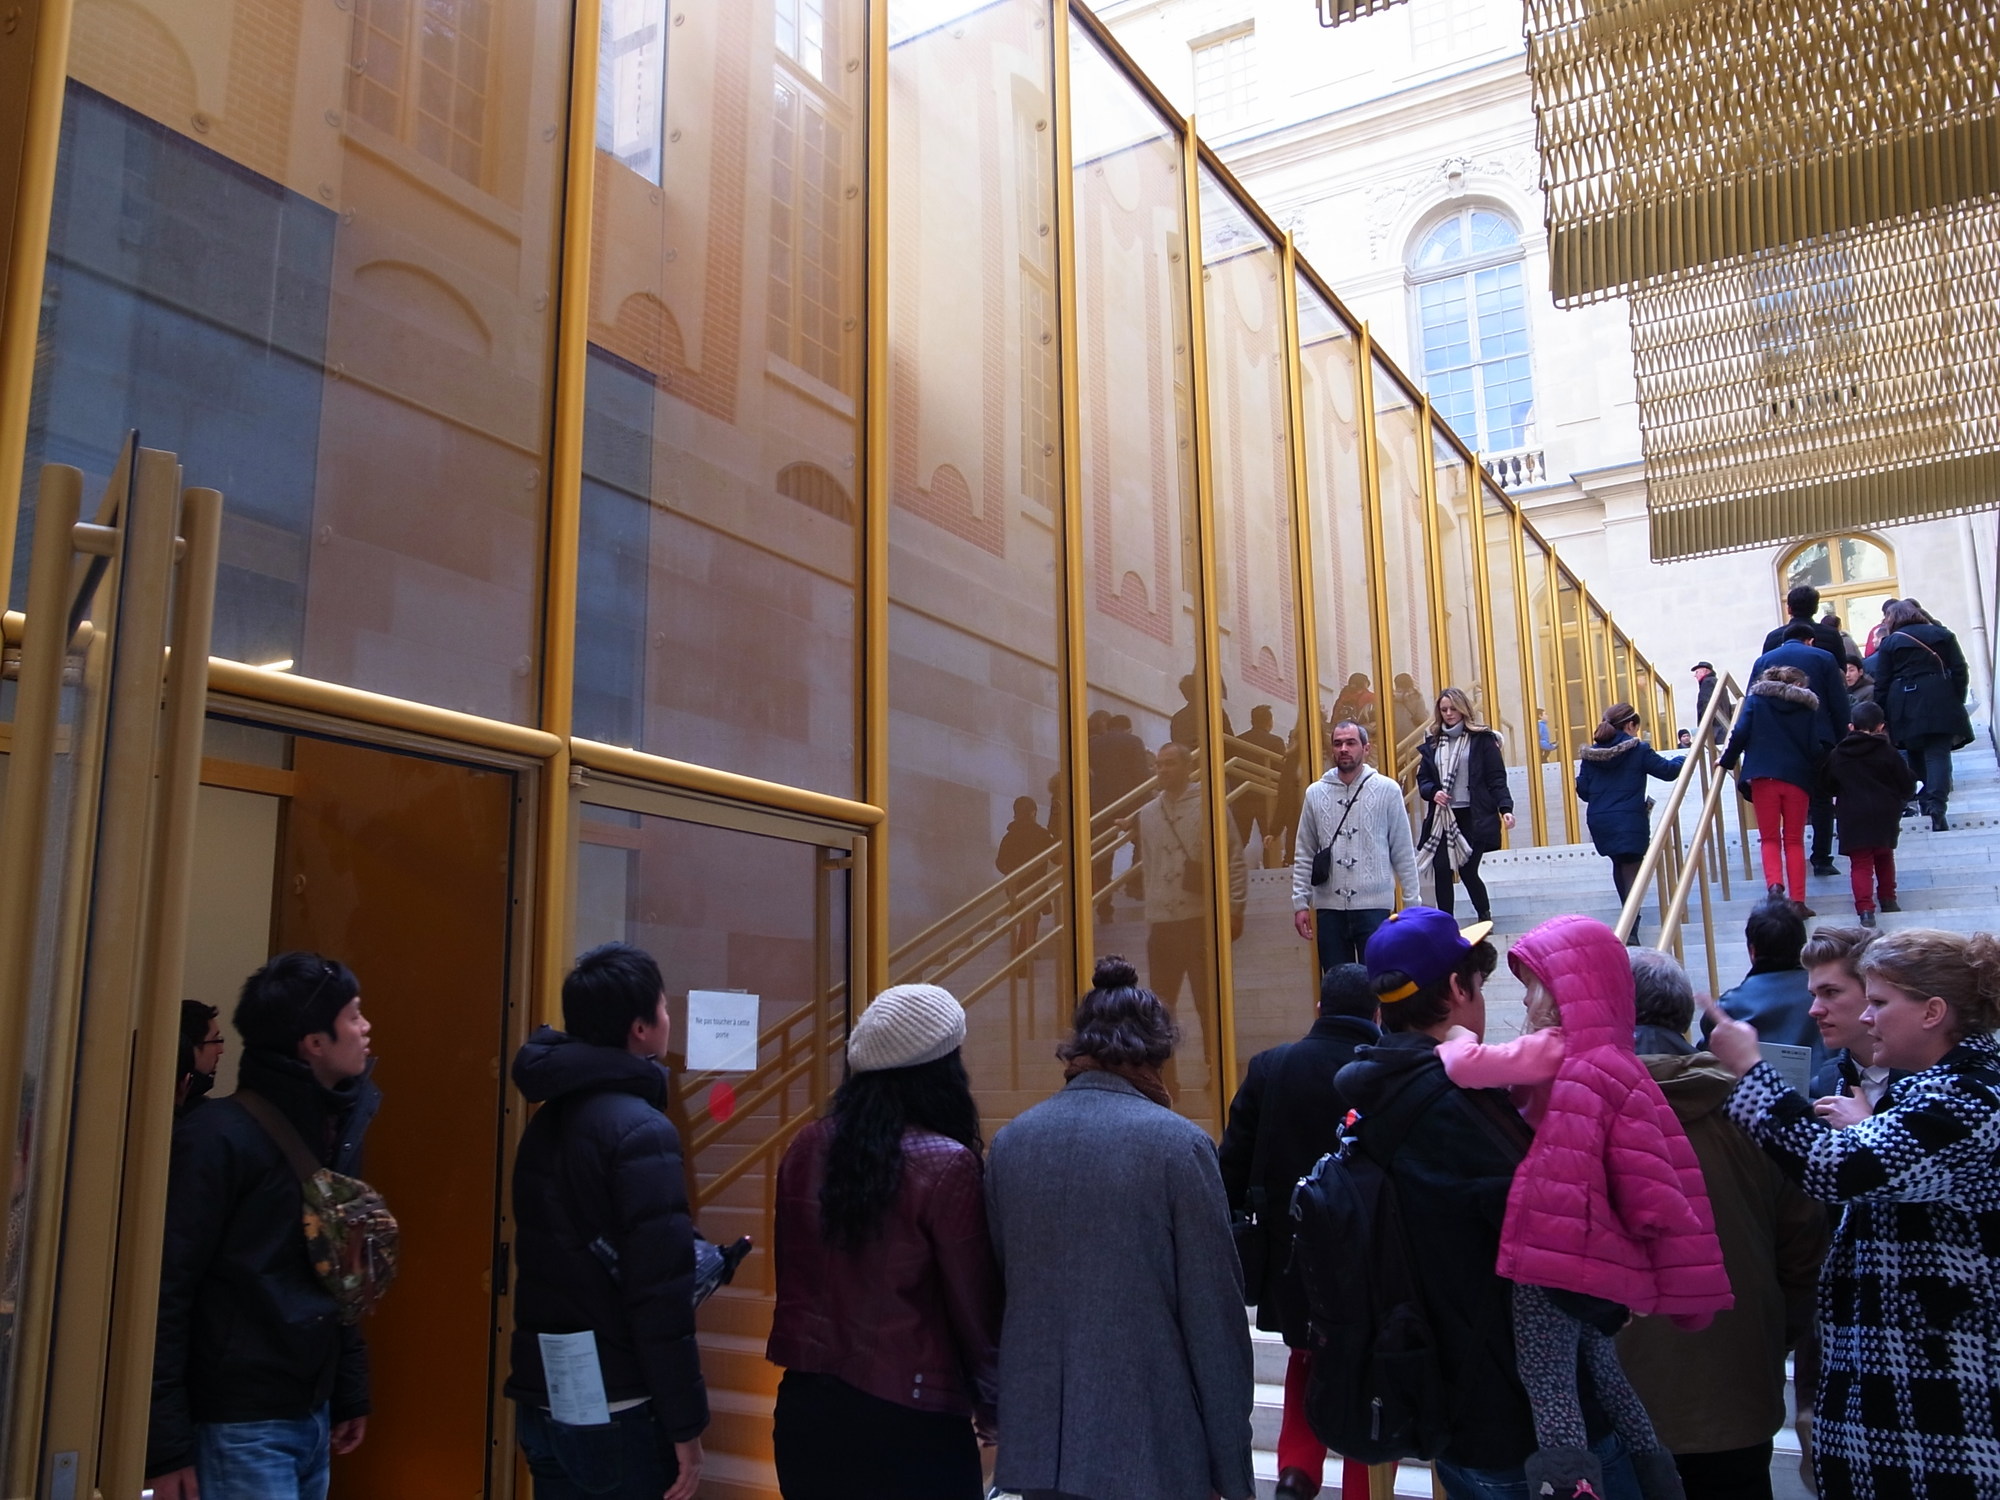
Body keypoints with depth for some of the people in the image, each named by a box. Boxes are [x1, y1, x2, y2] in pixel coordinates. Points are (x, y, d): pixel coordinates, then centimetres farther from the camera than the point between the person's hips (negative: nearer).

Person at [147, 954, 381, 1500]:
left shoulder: (338, 1131, 8)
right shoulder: (219, 1137, -15)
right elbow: (165, 1295, -16)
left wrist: (350, 1393, 13)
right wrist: (166, 1446, -16)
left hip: (314, 1418, 7)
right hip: (240, 1427, -7)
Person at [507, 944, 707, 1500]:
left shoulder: (547, 1121, 8)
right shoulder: (640, 1130, -19)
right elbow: (660, 1294, -22)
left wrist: (702, 1263, 20)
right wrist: (686, 1425, -16)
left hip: (542, 1402, 8)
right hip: (615, 1414, -8)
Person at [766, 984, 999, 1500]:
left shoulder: (806, 1148, -2)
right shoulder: (947, 1166, -17)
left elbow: (791, 1279, 9)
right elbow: (975, 1311, -9)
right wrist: (991, 1409, 5)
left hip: (806, 1404, 5)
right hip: (910, 1418, -5)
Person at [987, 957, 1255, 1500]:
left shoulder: (1010, 1142, 2)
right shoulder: (1178, 1144, -11)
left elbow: (997, 1289, 8)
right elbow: (1215, 1316, -10)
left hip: (1037, 1447, 4)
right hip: (1150, 1445, -4)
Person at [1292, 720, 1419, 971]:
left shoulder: (1387, 790, -1)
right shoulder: (1315, 793, 5)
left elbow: (1403, 851, 1)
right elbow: (1304, 855, 7)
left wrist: (1412, 901, 0)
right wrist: (1300, 903, 3)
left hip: (1374, 906, -2)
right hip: (1329, 907, 2)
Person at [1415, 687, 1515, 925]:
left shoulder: (1482, 739, 0)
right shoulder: (1432, 744, 11)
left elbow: (1497, 779, -3)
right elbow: (1422, 779, 14)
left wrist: (1505, 808, -15)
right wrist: (1433, 792, -7)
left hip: (1474, 816, -4)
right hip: (1442, 817, 4)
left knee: (1467, 870, -4)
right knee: (1441, 869, -3)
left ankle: (1486, 918, 19)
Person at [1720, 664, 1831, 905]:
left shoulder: (1756, 698, 9)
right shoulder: (1807, 705, 9)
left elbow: (1741, 733, -3)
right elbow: (1814, 748, 2)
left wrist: (1727, 761, 7)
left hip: (1763, 776, 0)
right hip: (1797, 778, 0)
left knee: (1770, 839, 8)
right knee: (1794, 841, 9)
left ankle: (1774, 883, -18)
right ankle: (1797, 900, 1)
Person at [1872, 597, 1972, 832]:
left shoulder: (1889, 642, 4)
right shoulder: (1943, 635, 10)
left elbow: (1882, 685, -1)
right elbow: (1959, 670, 4)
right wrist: (1957, 701, 10)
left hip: (1905, 708, 0)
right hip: (1940, 704, 0)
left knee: (1916, 758, 14)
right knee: (1938, 755, -5)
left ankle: (1925, 801, 14)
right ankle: (1937, 806, -21)